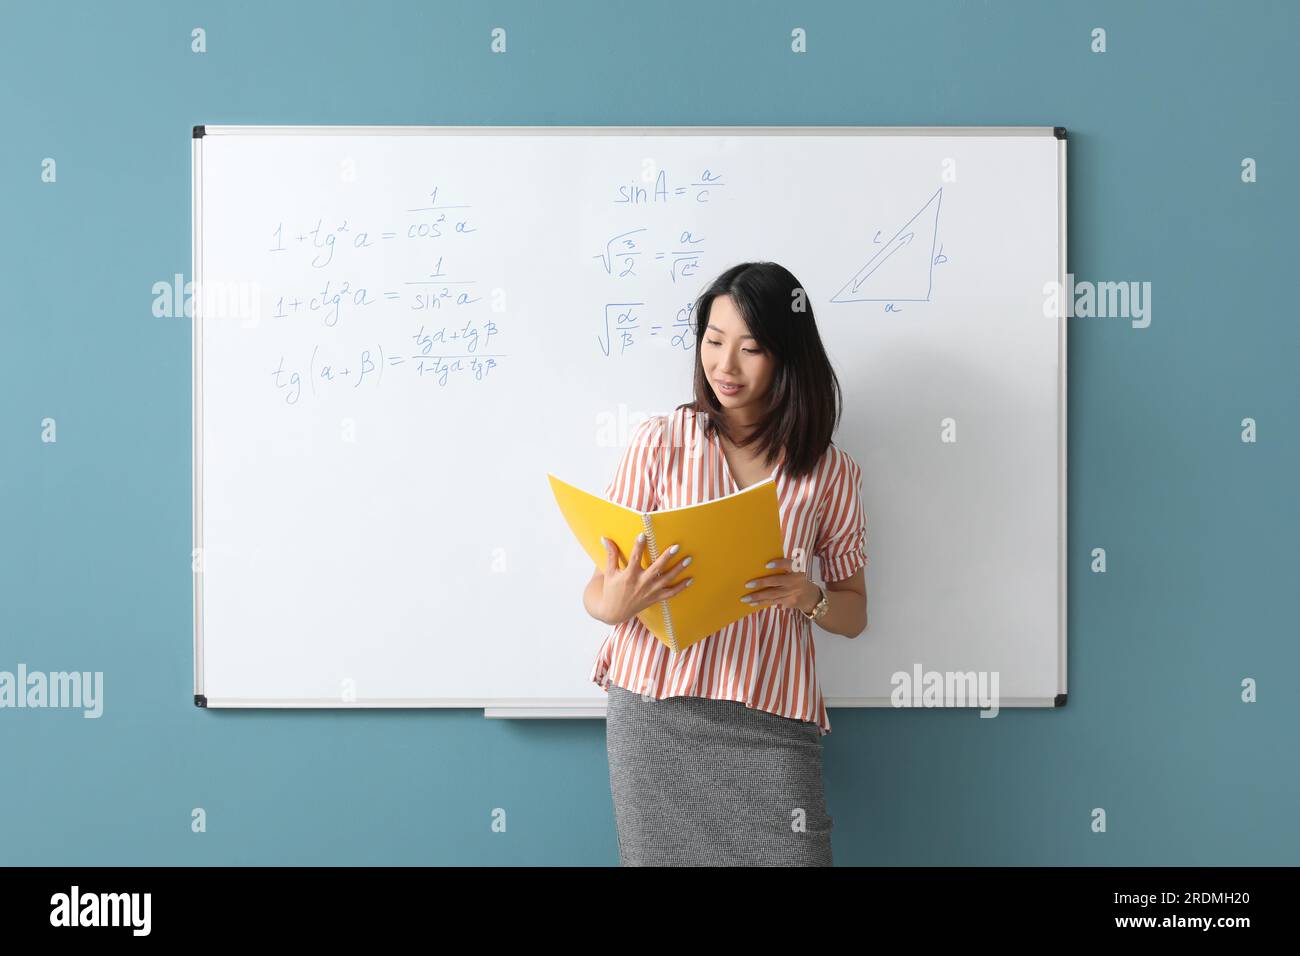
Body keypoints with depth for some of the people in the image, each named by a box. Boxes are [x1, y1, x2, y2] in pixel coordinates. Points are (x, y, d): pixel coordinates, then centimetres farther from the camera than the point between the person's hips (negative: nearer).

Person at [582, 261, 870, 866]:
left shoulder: (830, 473, 4)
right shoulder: (661, 440, 0)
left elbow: (854, 614, 11)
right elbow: (597, 589, 2)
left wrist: (809, 597, -11)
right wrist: (614, 603, -22)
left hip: (770, 723, 1)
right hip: (654, 711, 0)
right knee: (660, 856, 6)